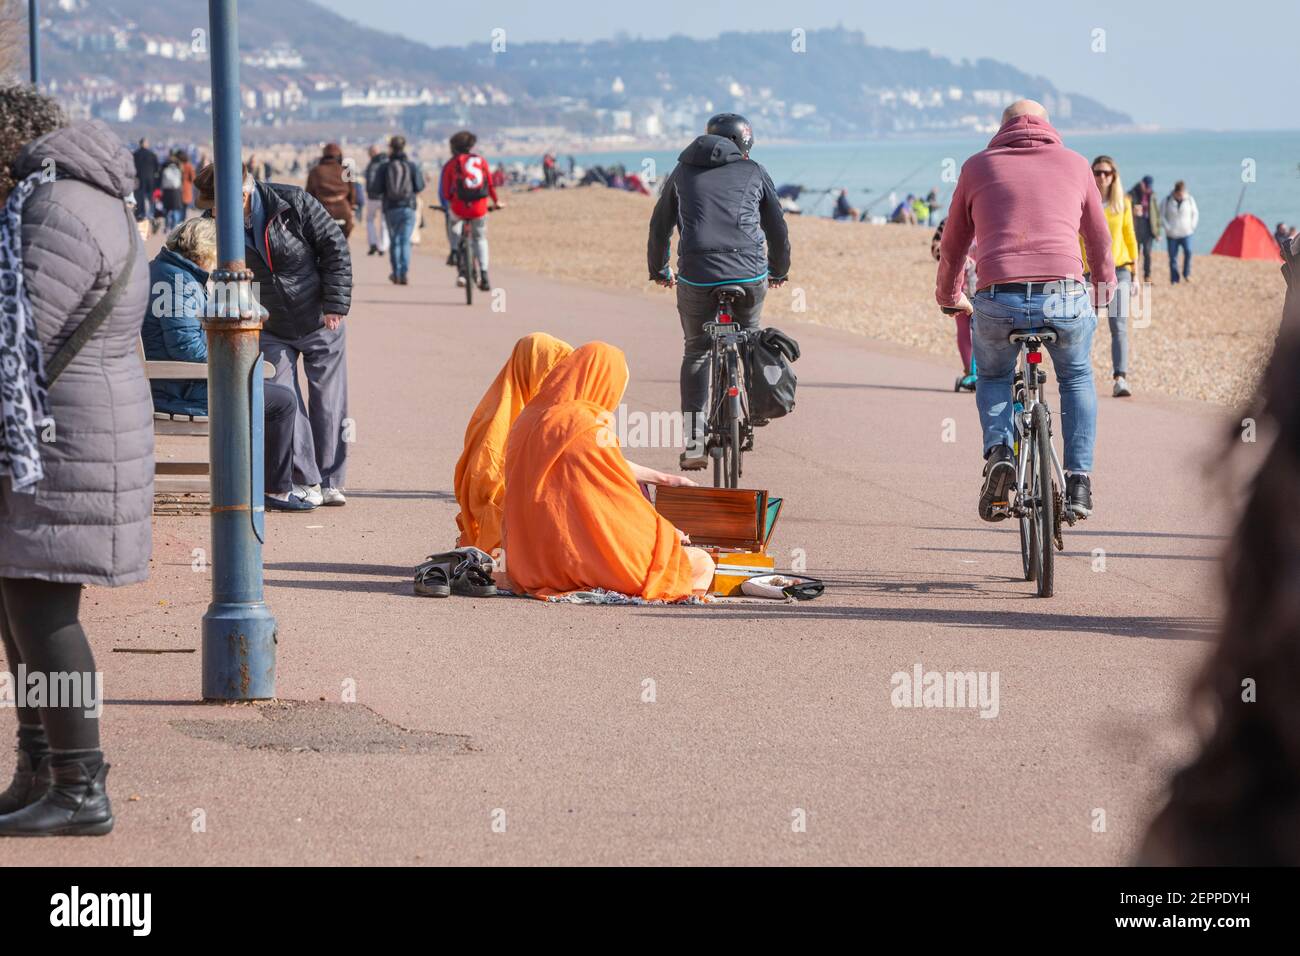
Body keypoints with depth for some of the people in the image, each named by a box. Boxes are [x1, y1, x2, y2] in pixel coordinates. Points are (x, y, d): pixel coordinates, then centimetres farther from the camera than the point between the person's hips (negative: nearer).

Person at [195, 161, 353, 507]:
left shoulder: (294, 203, -19)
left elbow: (335, 247, -10)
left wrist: (334, 304, -13)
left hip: (320, 323, -2)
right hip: (271, 332, 2)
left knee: (328, 402, 5)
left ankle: (330, 481, 16)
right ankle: (305, 482, 0)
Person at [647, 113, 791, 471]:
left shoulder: (683, 172, 18)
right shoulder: (754, 172, 16)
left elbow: (659, 228, 25)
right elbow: (778, 229, 22)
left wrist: (659, 272, 40)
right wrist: (779, 272, 39)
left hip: (696, 276, 0)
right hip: (750, 274, 0)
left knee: (696, 353, 14)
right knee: (749, 338, 27)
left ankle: (693, 441, 4)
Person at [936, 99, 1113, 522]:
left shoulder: (979, 166, 17)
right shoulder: (1074, 164, 18)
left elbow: (953, 245, 24)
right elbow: (1099, 238, 27)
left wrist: (949, 296, 43)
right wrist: (1104, 290, 46)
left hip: (997, 300, 0)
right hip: (1065, 298, 0)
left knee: (992, 377, 30)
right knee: (1077, 378, 29)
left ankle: (999, 451, 4)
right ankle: (1079, 480, 18)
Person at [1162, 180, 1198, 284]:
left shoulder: (1189, 200, 1)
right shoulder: (1167, 200, -3)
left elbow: (1195, 214, 13)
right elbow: (1162, 215, 3)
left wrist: (1192, 226, 1)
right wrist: (1167, 227, -7)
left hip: (1186, 233, 0)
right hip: (1172, 234, 0)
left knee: (1188, 252, -19)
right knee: (1173, 257, 0)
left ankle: (1187, 273, -1)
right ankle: (1174, 279, 8)